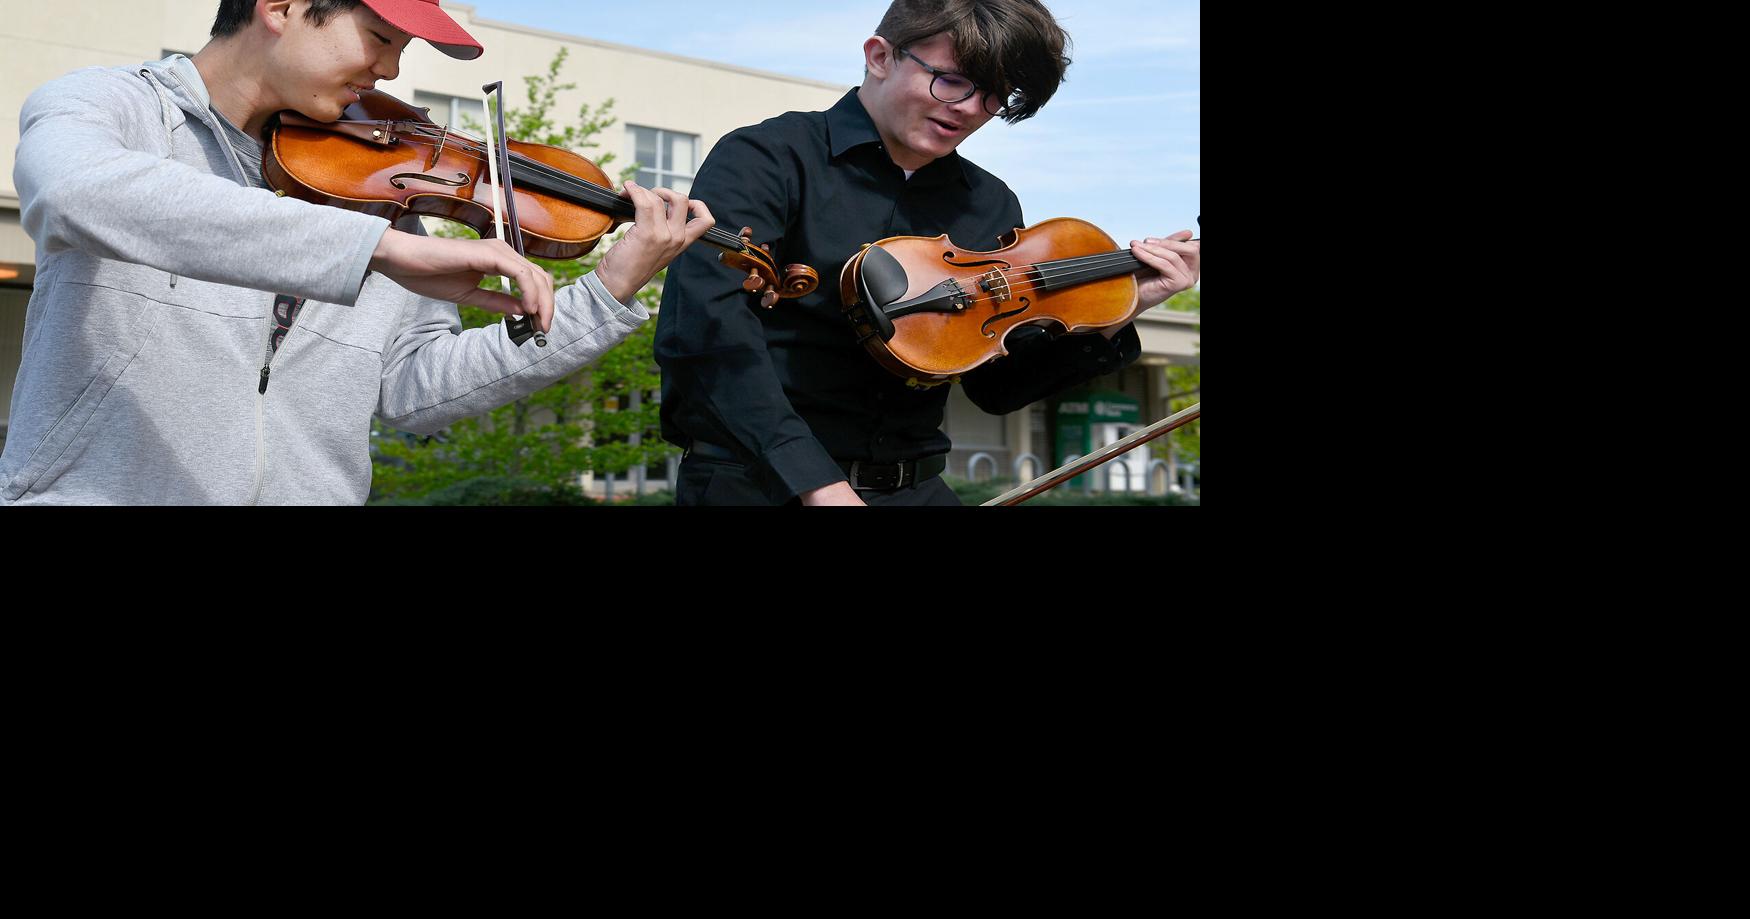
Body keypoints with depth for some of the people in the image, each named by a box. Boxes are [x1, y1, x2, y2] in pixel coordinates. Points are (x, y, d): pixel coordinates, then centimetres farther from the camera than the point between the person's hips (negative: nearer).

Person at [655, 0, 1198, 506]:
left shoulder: (991, 209, 11)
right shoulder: (768, 159, -7)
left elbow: (996, 386, 16)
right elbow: (702, 325, -22)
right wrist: (816, 482, -30)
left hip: (912, 487, 5)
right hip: (756, 480, -4)